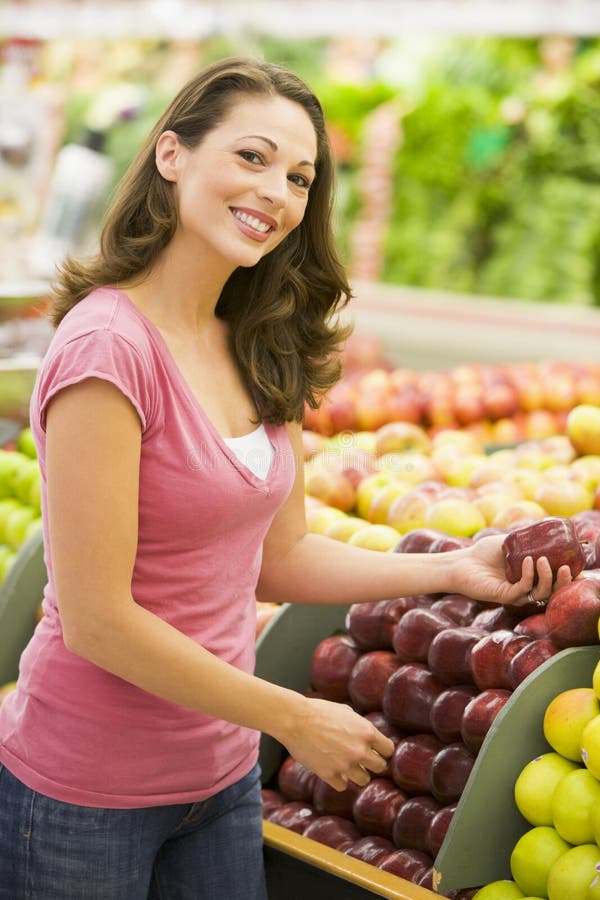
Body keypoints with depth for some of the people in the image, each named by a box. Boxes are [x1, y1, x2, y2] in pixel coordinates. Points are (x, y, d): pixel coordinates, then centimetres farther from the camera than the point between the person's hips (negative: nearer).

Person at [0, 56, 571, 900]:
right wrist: (297, 719, -14)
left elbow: (277, 559, 8)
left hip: (220, 781, 7)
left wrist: (454, 569, -2)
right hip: (83, 798, -7)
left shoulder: (263, 353, 3)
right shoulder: (108, 345, -22)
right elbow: (95, 620, -22)